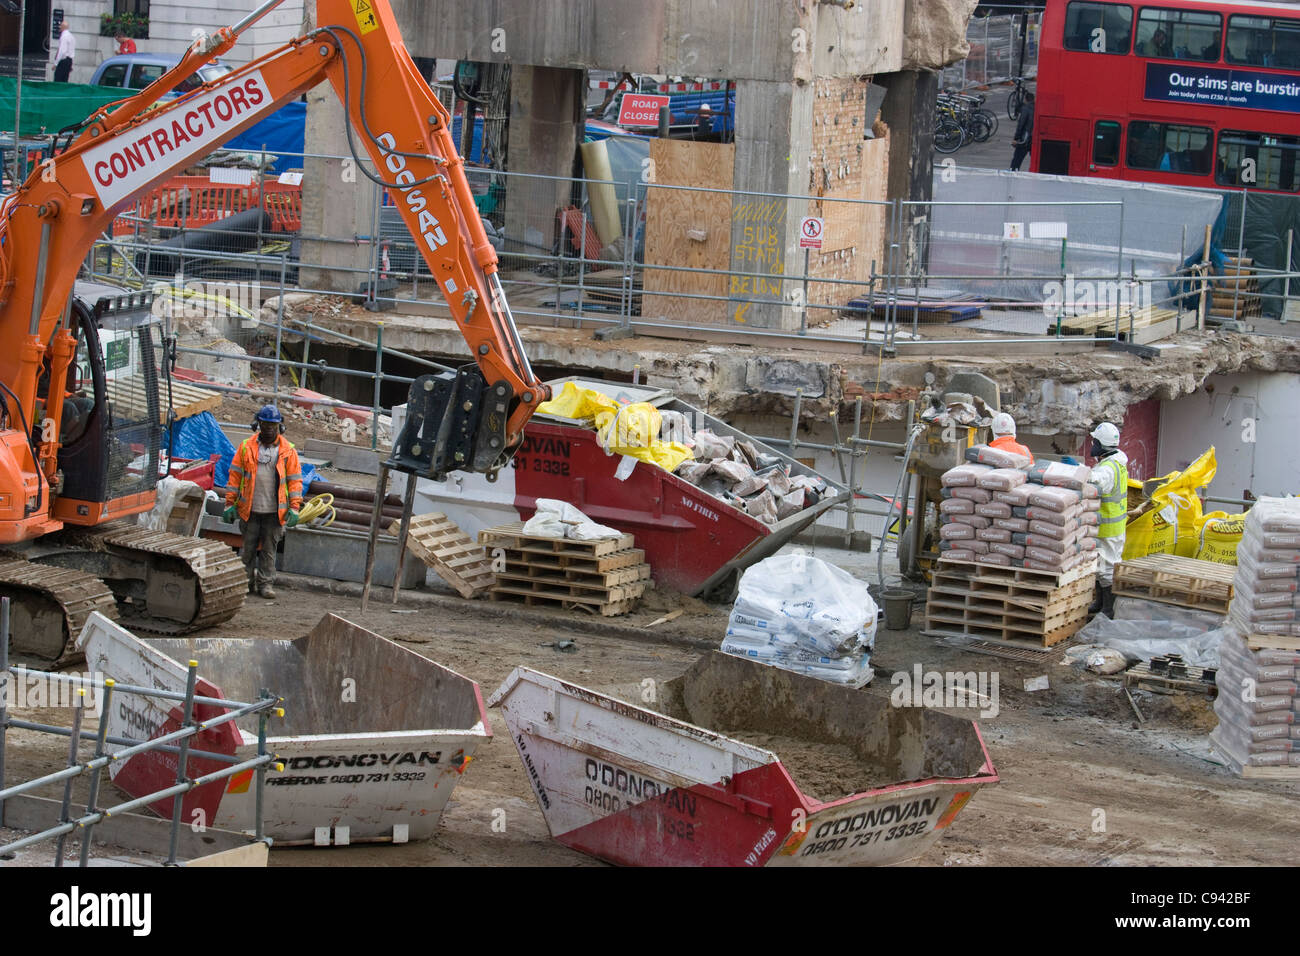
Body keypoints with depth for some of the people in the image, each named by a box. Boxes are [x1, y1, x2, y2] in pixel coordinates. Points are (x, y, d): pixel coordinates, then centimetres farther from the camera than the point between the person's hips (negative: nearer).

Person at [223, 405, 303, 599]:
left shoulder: (288, 451, 3)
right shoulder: (246, 447, 3)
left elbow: (295, 480, 4)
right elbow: (235, 476, 5)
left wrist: (294, 508, -4)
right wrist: (230, 503, 1)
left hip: (275, 511, 0)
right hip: (250, 510, 0)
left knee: (269, 549, 5)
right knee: (248, 548, 5)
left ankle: (266, 583, 13)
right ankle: (247, 582, 16)